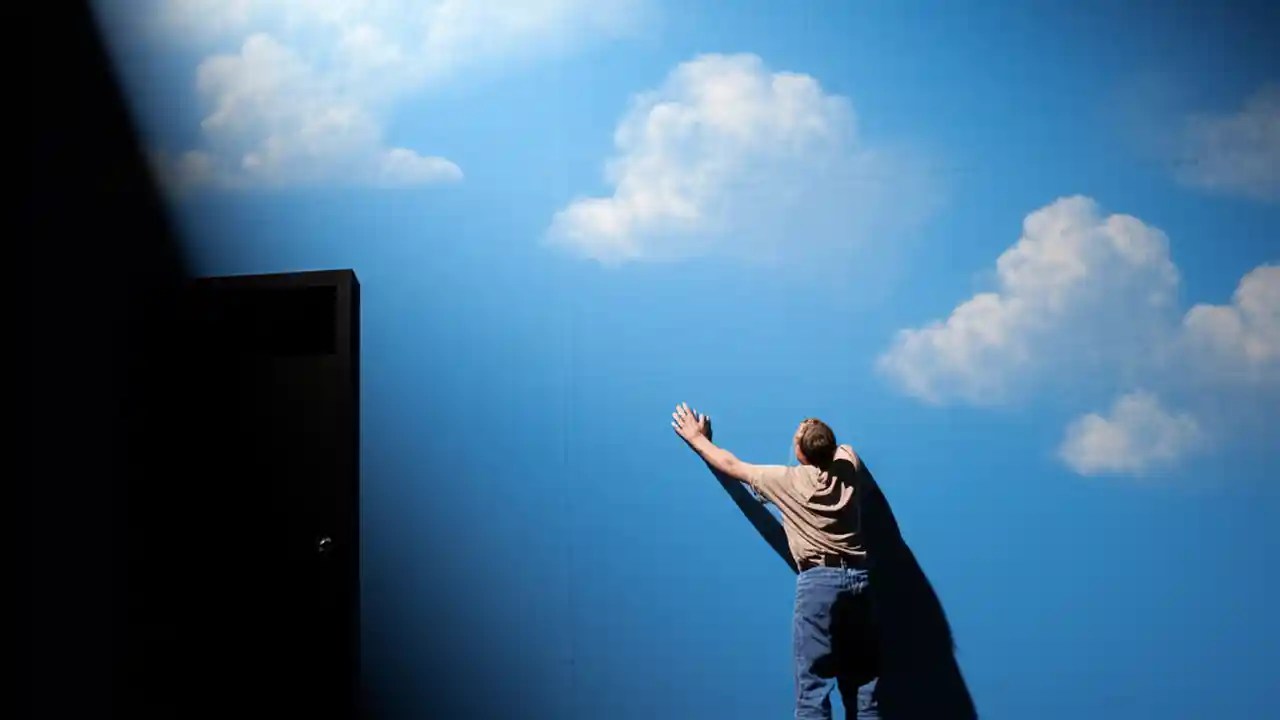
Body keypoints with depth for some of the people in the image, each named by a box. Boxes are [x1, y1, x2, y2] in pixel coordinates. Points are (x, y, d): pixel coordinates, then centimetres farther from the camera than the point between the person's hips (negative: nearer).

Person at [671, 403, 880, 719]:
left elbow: (731, 466, 10)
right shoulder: (846, 469, 9)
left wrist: (697, 438, 23)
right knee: (864, 675, 11)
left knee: (814, 682, -3)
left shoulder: (788, 480, -2)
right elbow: (842, 448, 35)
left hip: (819, 580, -5)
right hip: (859, 576, 5)